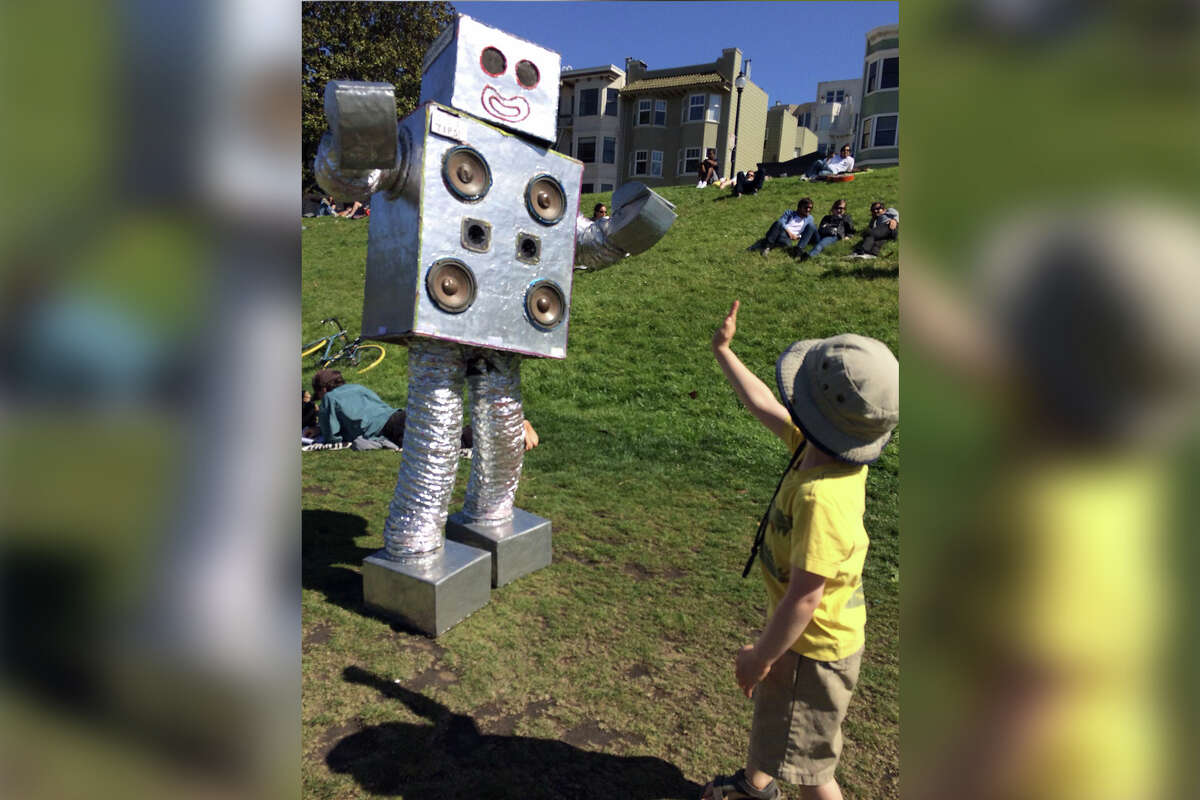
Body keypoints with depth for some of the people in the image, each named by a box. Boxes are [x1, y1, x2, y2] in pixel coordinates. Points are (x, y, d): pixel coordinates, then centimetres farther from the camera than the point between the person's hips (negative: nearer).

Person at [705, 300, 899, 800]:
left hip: (813, 647, -9)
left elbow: (805, 596, -33)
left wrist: (760, 656, -17)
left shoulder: (822, 499, -41)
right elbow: (764, 407, 2)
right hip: (806, 631, 10)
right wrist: (723, 351, 11)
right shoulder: (821, 445, -14)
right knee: (769, 708, 34)